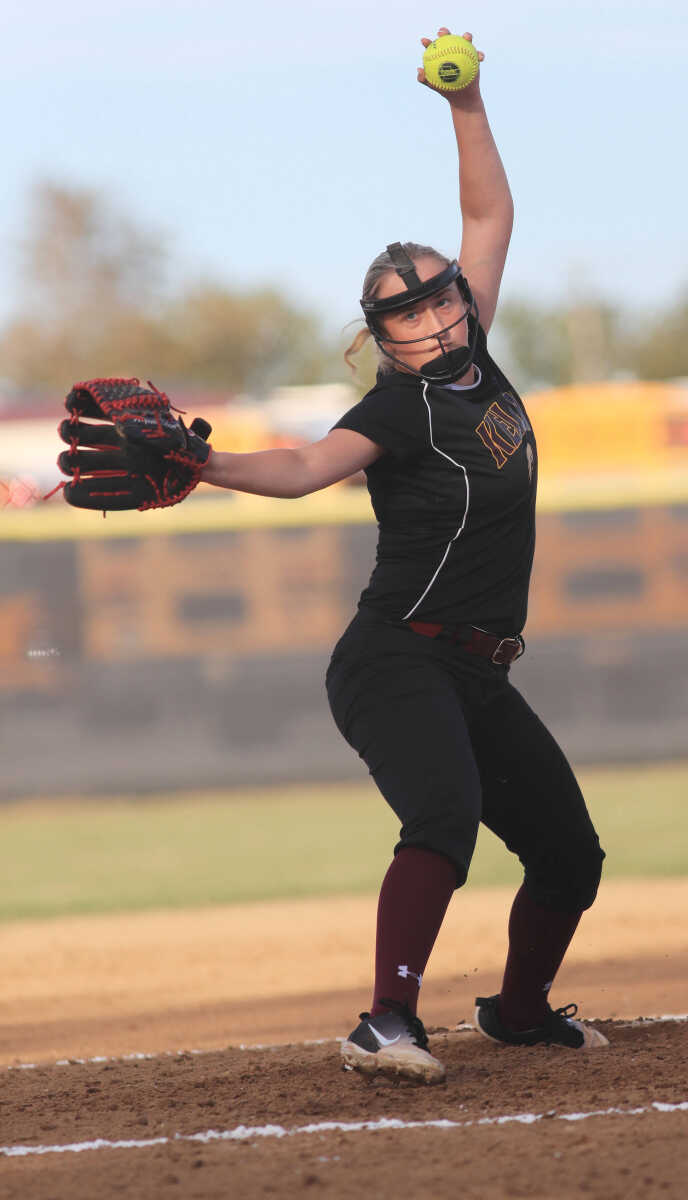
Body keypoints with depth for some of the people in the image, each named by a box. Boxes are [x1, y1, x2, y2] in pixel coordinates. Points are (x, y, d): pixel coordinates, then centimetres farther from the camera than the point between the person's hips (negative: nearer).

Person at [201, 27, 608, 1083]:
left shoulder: (472, 364, 9)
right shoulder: (400, 406, -11)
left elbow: (491, 217, 17)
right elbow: (306, 468, -28)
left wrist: (468, 106, 10)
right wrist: (202, 468, -45)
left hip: (478, 677, 8)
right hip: (398, 665, -8)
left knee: (569, 854, 13)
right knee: (446, 817, -32)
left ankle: (520, 1008, 35)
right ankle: (388, 1021, -43)